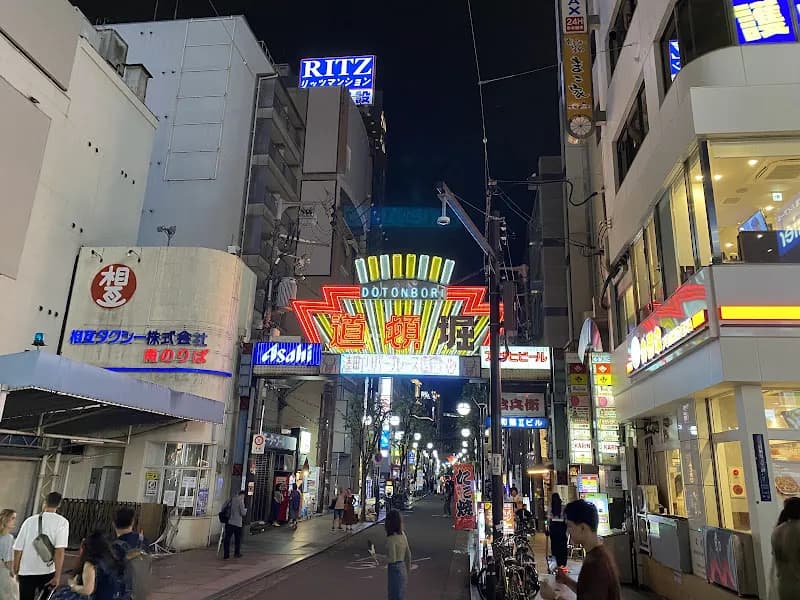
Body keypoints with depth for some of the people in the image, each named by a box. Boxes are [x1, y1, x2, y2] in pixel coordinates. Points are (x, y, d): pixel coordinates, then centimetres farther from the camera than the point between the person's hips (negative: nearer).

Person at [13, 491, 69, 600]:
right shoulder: (62, 522, -8)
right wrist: (57, 576, -13)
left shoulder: (29, 520, 0)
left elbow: (18, 549, 1)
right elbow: (59, 550, -16)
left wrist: (16, 571, 14)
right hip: (47, 572, -2)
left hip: (26, 572, 2)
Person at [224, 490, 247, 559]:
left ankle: (226, 555, 1)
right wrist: (245, 510, 7)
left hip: (229, 522, 4)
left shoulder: (232, 499, 7)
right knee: (238, 539, 13)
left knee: (227, 538, 4)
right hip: (237, 523, -4)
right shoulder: (241, 500, -10)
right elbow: (243, 513, -12)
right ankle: (237, 554, 22)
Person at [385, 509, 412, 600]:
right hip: (403, 568, 8)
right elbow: (408, 555, 10)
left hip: (395, 570, -8)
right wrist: (408, 570, 21)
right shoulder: (402, 535, 2)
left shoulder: (391, 539, -21)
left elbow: (392, 559, -22)